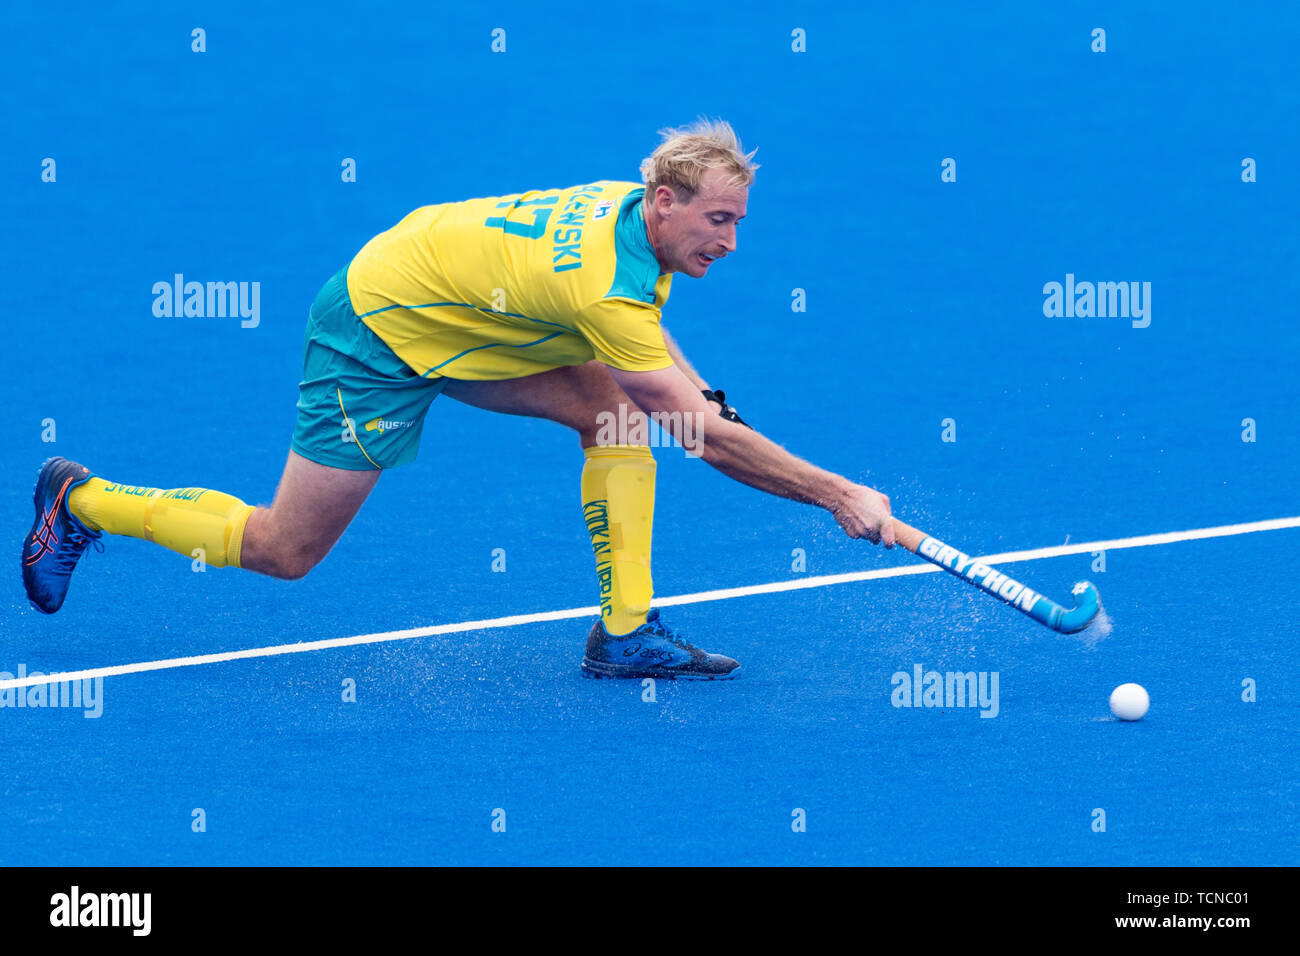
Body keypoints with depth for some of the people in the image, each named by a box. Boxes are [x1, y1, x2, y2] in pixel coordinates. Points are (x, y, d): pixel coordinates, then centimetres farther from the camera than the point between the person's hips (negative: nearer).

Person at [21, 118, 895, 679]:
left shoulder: (631, 210, -8)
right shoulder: (605, 284, -34)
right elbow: (708, 439, -33)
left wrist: (698, 391, 3)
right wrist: (839, 495, -30)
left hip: (456, 311, 9)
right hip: (376, 332, -9)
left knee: (615, 404, -6)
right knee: (283, 552, 0)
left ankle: (626, 631, -4)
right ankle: (81, 503, 18)